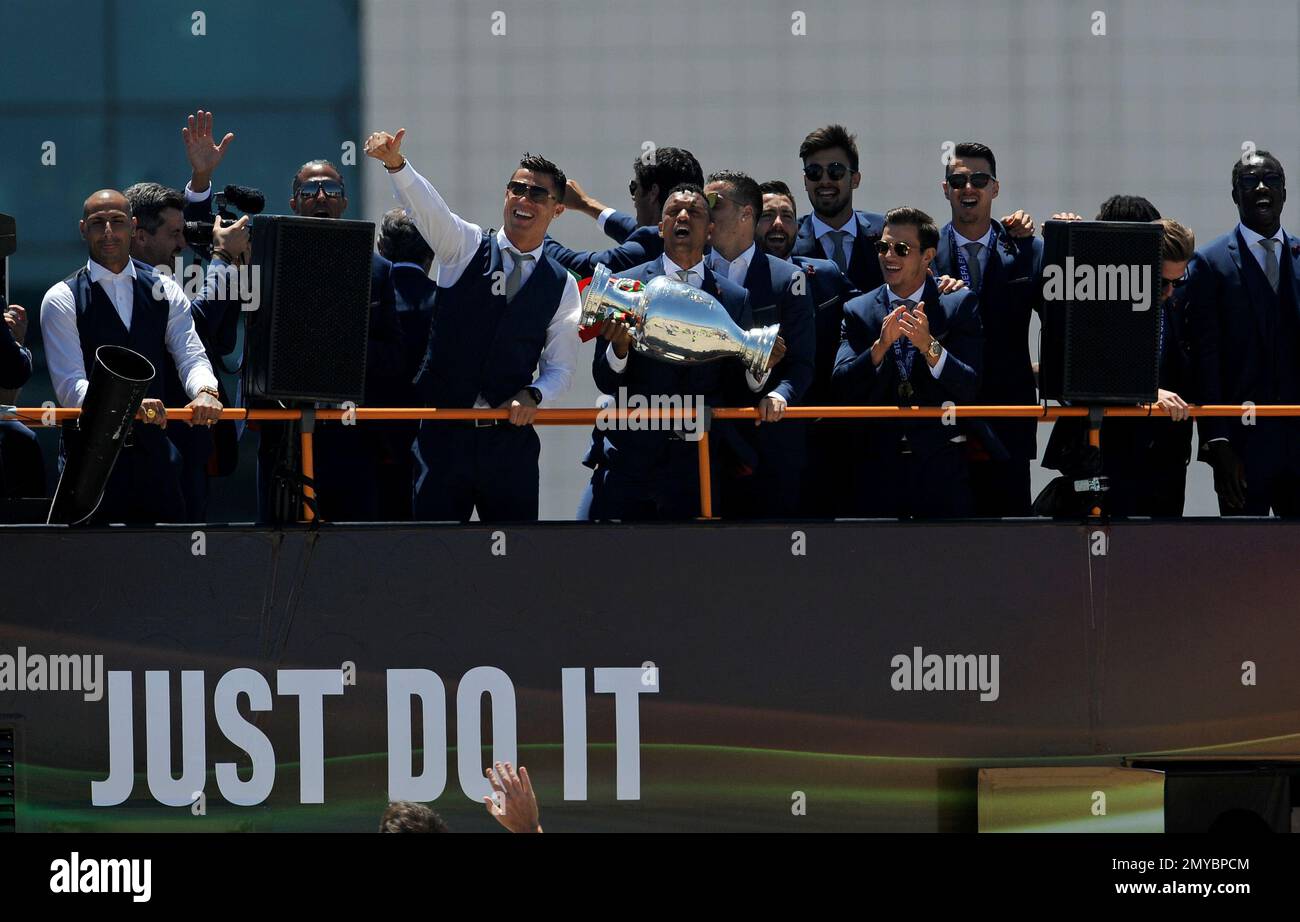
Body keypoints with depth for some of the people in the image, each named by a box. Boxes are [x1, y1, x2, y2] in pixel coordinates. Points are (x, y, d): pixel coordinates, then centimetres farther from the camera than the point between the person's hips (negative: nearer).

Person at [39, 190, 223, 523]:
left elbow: (192, 357, 1)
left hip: (154, 452, 3)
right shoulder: (62, 299, -2)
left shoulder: (164, 291, 10)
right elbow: (70, 386, -12)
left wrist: (205, 392, -23)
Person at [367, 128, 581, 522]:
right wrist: (395, 163, -35)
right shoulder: (465, 247, 4)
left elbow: (560, 368, 11)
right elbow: (426, 205, -15)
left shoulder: (561, 285, 9)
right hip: (445, 431, -2)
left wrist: (532, 395, -11)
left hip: (511, 435, 2)